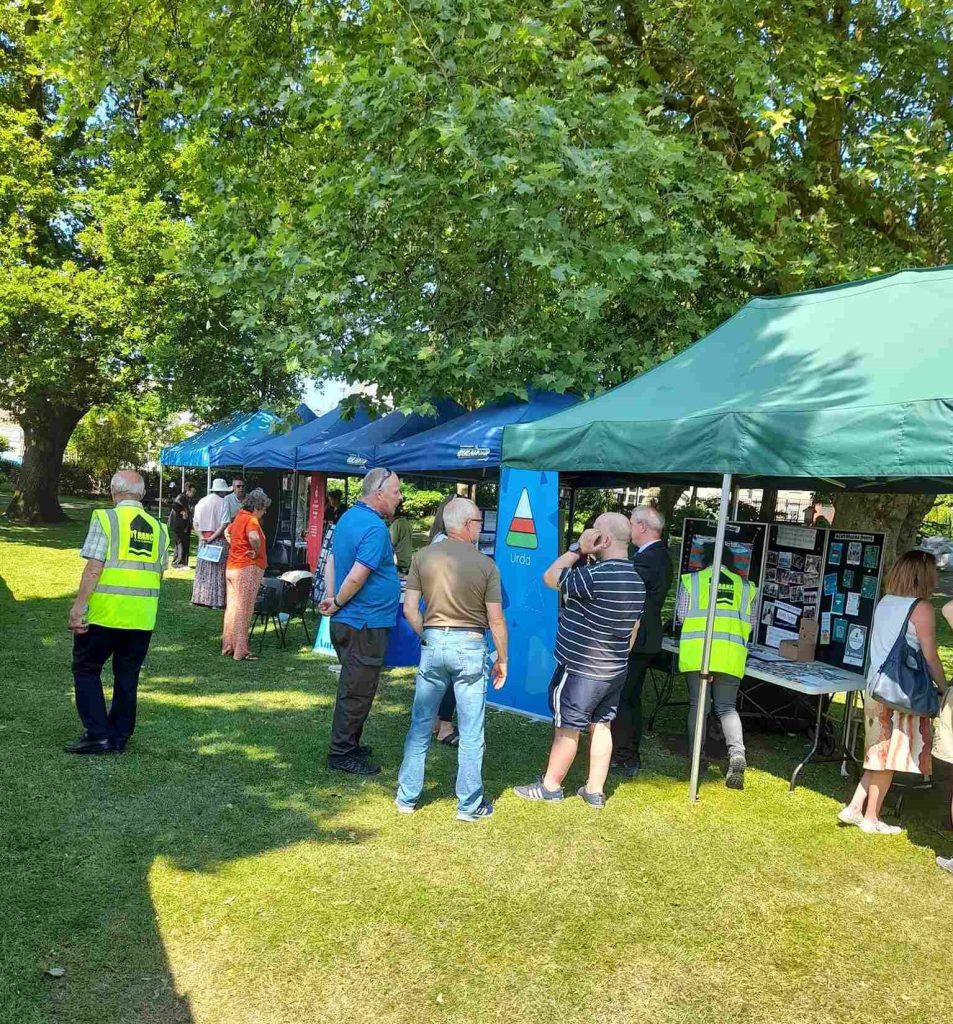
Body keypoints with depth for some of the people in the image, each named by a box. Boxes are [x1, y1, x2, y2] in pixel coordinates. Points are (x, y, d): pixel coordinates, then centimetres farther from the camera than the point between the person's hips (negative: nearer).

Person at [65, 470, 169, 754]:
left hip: (105, 611, -4)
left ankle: (97, 735, 6)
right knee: (127, 675, 13)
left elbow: (94, 566, -12)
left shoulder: (106, 518, -6)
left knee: (87, 669, 10)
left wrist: (79, 604, -11)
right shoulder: (158, 527, 9)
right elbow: (159, 573, 11)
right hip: (143, 614, 4)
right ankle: (119, 736, 20)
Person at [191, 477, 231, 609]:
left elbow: (195, 523, 8)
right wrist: (212, 538, -11)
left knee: (202, 571, 11)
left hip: (203, 540, 6)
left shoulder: (201, 501, 11)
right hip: (218, 540, -6)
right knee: (217, 572, -2)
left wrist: (202, 537, -1)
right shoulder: (222, 502, -8)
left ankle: (201, 599, 14)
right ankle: (216, 601, -3)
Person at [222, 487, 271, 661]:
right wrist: (256, 553, -20)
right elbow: (254, 537, -37)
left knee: (232, 607, 14)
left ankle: (228, 646, 23)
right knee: (243, 609, -4)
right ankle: (241, 651, -1)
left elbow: (227, 531, 32)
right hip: (247, 568, -9)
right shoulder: (251, 520, -16)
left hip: (232, 567, 9)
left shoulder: (239, 517, 13)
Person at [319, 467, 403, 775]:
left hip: (346, 621, 10)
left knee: (352, 688, 20)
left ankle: (348, 745, 32)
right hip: (366, 625, -10)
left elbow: (332, 560, 14)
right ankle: (342, 753, 12)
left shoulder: (348, 517, 9)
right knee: (357, 692, 2)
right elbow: (356, 577, -27)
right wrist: (337, 604, -12)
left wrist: (331, 597, 5)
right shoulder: (375, 528, -22)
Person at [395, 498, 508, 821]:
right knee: (471, 732, 8)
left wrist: (427, 637, 13)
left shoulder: (422, 557, -2)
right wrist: (502, 658, 6)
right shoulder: (486, 564, -8)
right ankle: (469, 805, 17)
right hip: (470, 647, -2)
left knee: (420, 725, 14)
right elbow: (496, 619, -6)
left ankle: (407, 797, 23)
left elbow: (410, 608, -2)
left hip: (433, 642, 3)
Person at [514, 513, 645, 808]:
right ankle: (595, 790, 23)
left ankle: (550, 787, 20)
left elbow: (550, 577, -13)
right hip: (614, 671, 8)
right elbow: (632, 630, 12)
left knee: (567, 729, 5)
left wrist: (577, 549, -9)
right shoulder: (636, 581, 4)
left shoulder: (595, 576, -25)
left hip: (580, 671, -8)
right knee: (600, 726, 15)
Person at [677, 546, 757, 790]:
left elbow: (681, 616, 6)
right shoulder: (745, 586, 12)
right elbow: (749, 624, 14)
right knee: (727, 706, 8)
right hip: (730, 655, 1)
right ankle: (737, 752, -13)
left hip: (697, 652, -1)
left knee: (698, 704, 8)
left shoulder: (692, 580, 7)